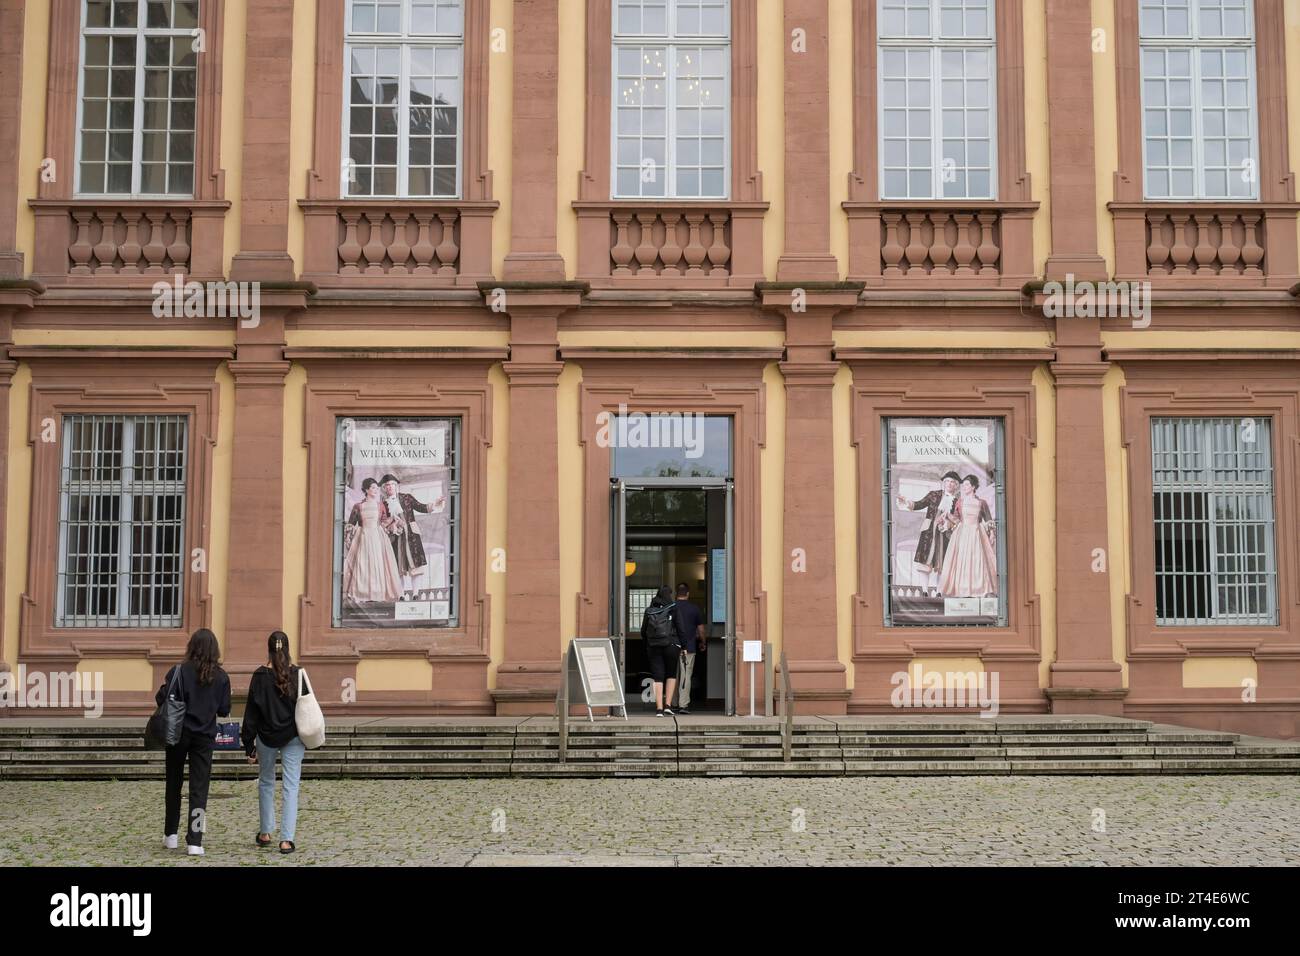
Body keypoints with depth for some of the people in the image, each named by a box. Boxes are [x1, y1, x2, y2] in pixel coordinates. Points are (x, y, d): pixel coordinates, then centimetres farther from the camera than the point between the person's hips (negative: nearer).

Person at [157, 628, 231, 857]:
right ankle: (194, 842, -4)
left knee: (174, 784, 16)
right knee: (199, 787, 1)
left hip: (178, 733, 0)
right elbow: (224, 710, 1)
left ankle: (171, 834, 25)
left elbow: (161, 699, -15)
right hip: (205, 736, 1)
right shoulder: (221, 677, -3)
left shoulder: (180, 671, -10)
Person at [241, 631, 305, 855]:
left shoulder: (260, 675, -7)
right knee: (290, 787, 0)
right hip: (293, 737, 0)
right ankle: (287, 839, -7)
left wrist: (249, 745, 2)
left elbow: (251, 711, -4)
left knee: (265, 783, 20)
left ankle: (266, 833, 27)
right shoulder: (297, 674, -5)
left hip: (266, 737, 0)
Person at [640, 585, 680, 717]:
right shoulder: (673, 609, -5)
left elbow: (643, 631, 8)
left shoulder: (649, 610, 4)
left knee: (657, 677, 3)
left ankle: (659, 709, -5)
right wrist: (683, 646, -2)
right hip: (670, 645, -2)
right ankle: (668, 705, 5)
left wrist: (646, 646, 22)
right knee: (671, 675, 15)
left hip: (653, 647, 2)